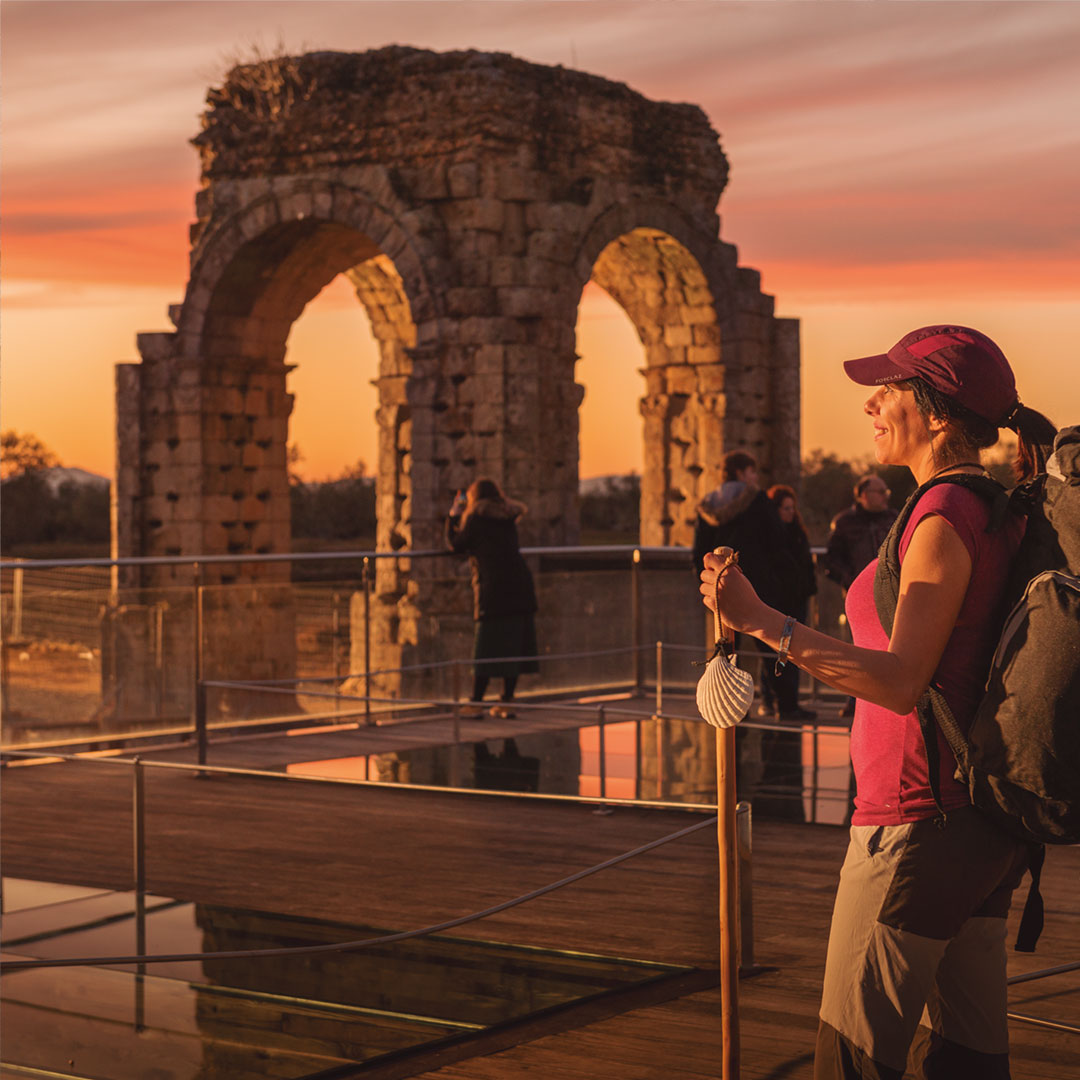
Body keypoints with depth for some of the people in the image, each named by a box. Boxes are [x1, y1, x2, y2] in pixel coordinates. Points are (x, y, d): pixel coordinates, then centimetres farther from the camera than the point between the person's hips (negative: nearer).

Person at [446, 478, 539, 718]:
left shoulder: (476, 518, -2)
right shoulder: (508, 517, 16)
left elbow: (456, 544, 6)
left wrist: (453, 517, 20)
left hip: (493, 588, -6)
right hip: (520, 586, 6)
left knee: (487, 648, -3)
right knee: (514, 646, 7)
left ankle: (475, 704, 0)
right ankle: (506, 703, 9)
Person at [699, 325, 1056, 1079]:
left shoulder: (946, 517, -17)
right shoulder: (1001, 515, 10)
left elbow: (902, 680, -24)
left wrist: (762, 621, -27)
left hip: (922, 824, -9)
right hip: (985, 821, 9)